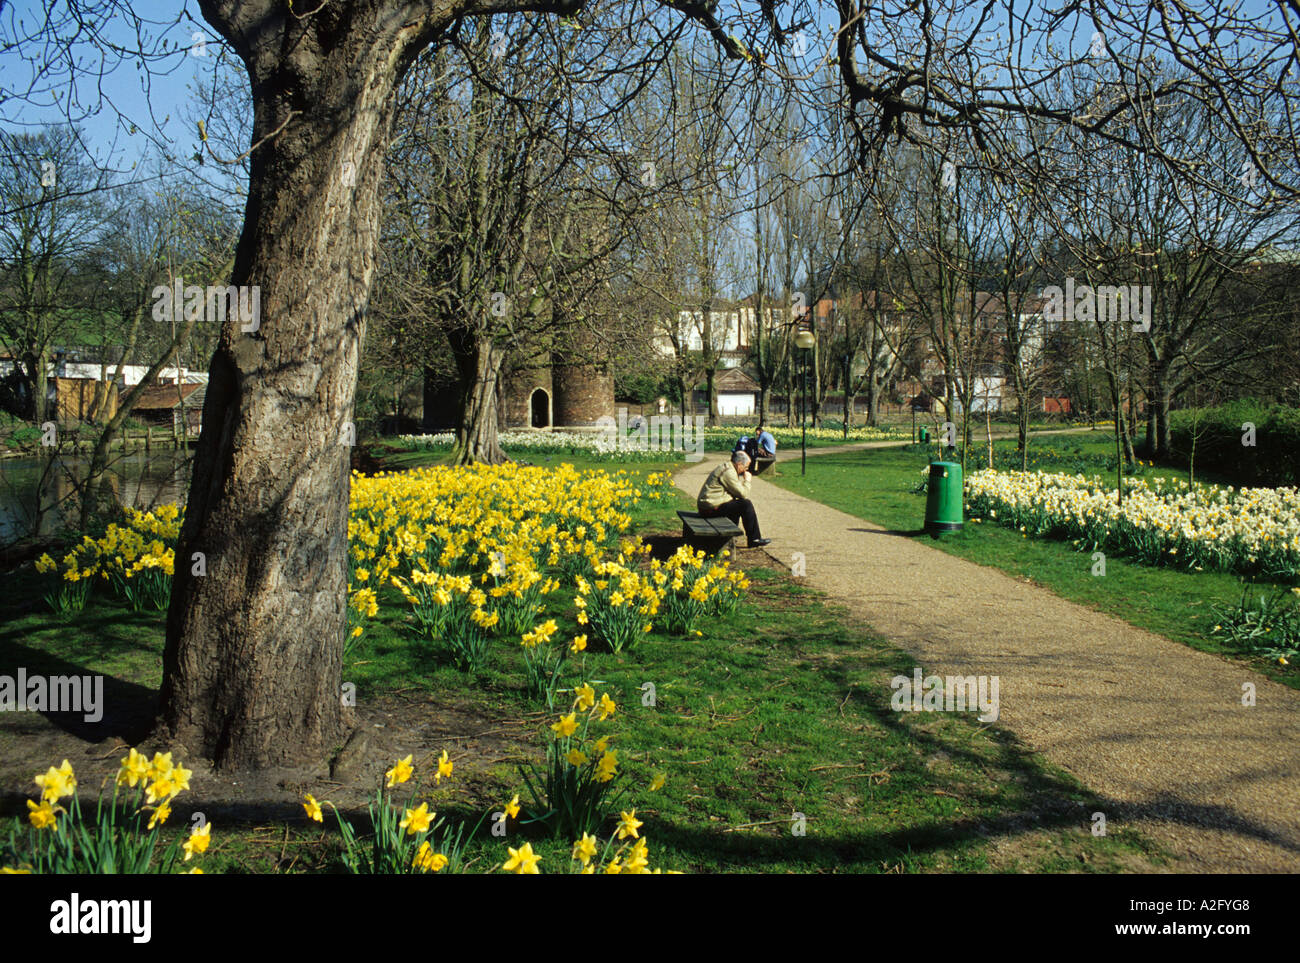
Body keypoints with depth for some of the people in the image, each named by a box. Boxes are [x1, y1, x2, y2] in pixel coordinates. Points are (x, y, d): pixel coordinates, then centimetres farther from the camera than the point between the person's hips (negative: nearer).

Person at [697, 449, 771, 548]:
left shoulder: (726, 467, 16)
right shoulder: (728, 472, -17)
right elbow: (743, 494, -14)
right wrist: (747, 480, -1)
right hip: (711, 507, -11)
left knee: (737, 504, 29)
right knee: (746, 504, -11)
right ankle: (754, 539, -2)